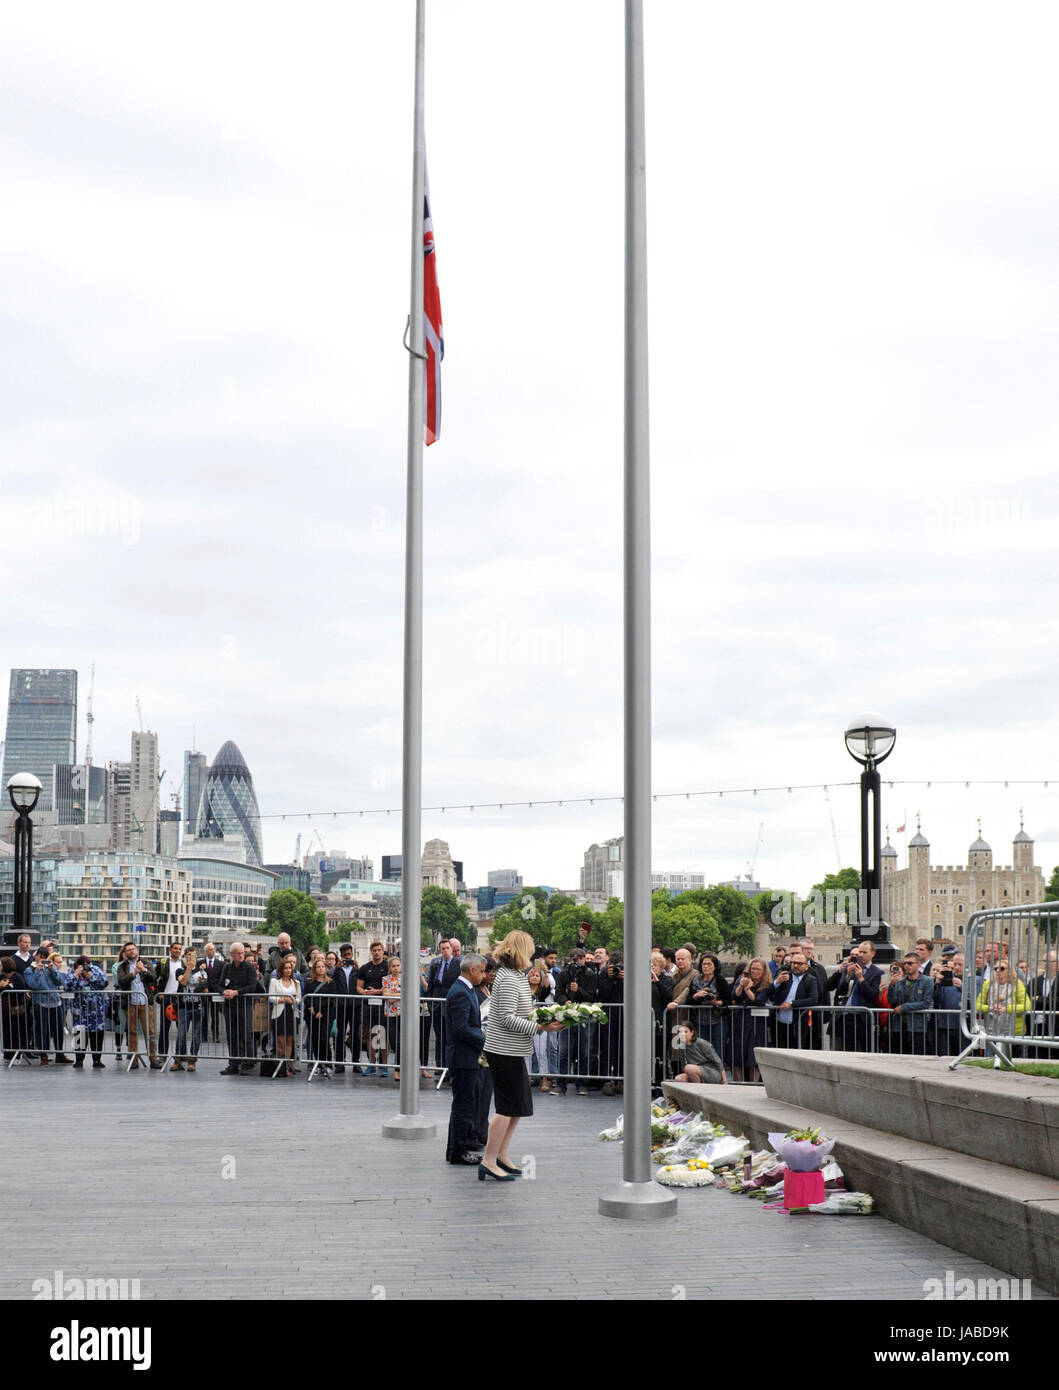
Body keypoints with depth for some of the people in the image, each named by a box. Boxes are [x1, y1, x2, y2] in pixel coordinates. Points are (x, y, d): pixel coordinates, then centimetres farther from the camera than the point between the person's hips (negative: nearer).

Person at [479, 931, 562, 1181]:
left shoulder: (517, 977, 15)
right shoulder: (508, 979, -17)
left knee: (519, 1105, 15)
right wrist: (540, 1027, -22)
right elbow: (507, 1019, -22)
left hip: (513, 1052, 10)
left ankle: (502, 1156, 22)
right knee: (508, 1107, -6)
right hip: (505, 1052, -10)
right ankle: (489, 1161, -2)